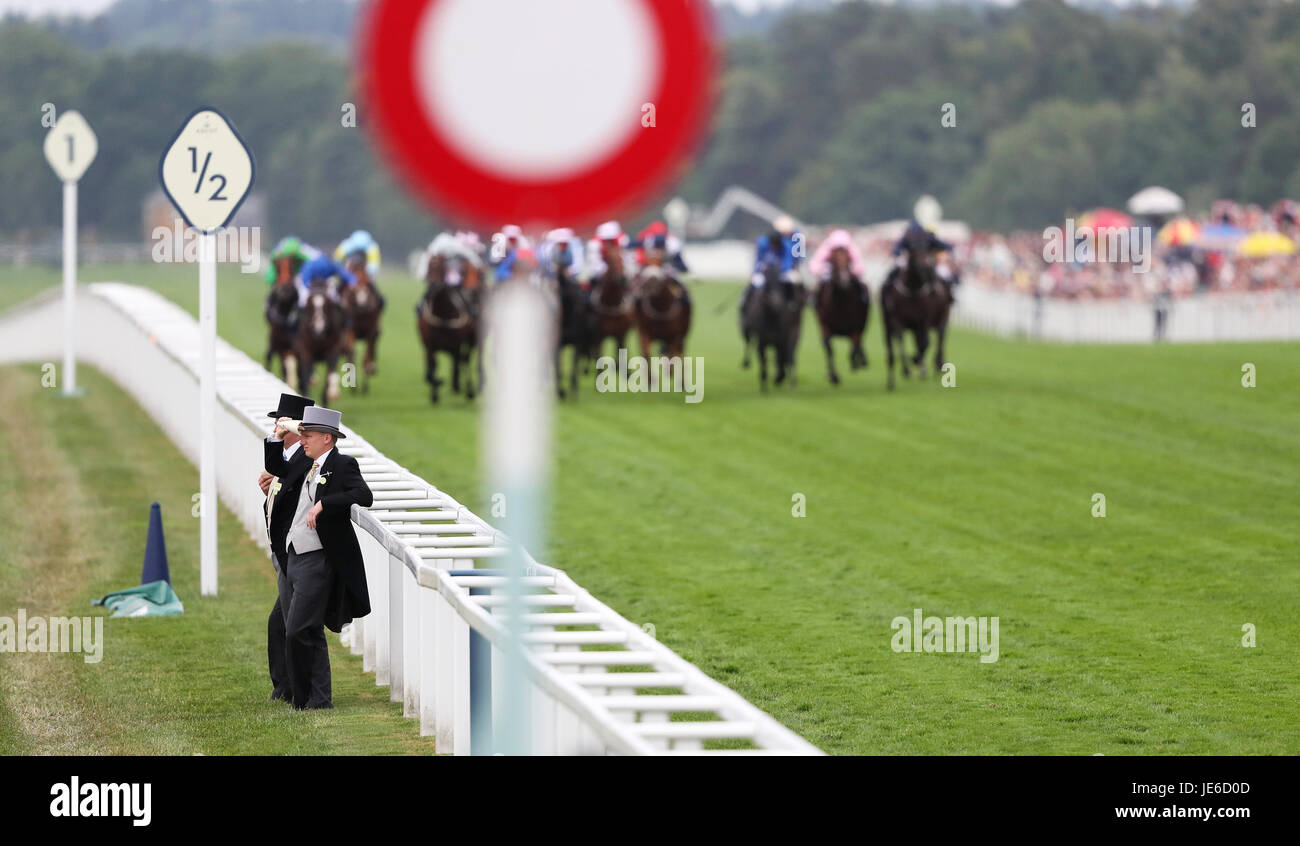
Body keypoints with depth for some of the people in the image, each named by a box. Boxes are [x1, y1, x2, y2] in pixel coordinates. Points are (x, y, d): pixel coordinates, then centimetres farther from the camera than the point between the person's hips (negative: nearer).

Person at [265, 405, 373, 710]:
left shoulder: (342, 465, -7)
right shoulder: (306, 468, 17)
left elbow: (364, 496, -21)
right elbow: (275, 468, 32)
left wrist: (323, 504, -26)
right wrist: (277, 437, 16)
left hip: (317, 560, -9)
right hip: (292, 558, 9)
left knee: (299, 633, -12)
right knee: (308, 635, 13)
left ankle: (315, 699, -4)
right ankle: (318, 698, 21)